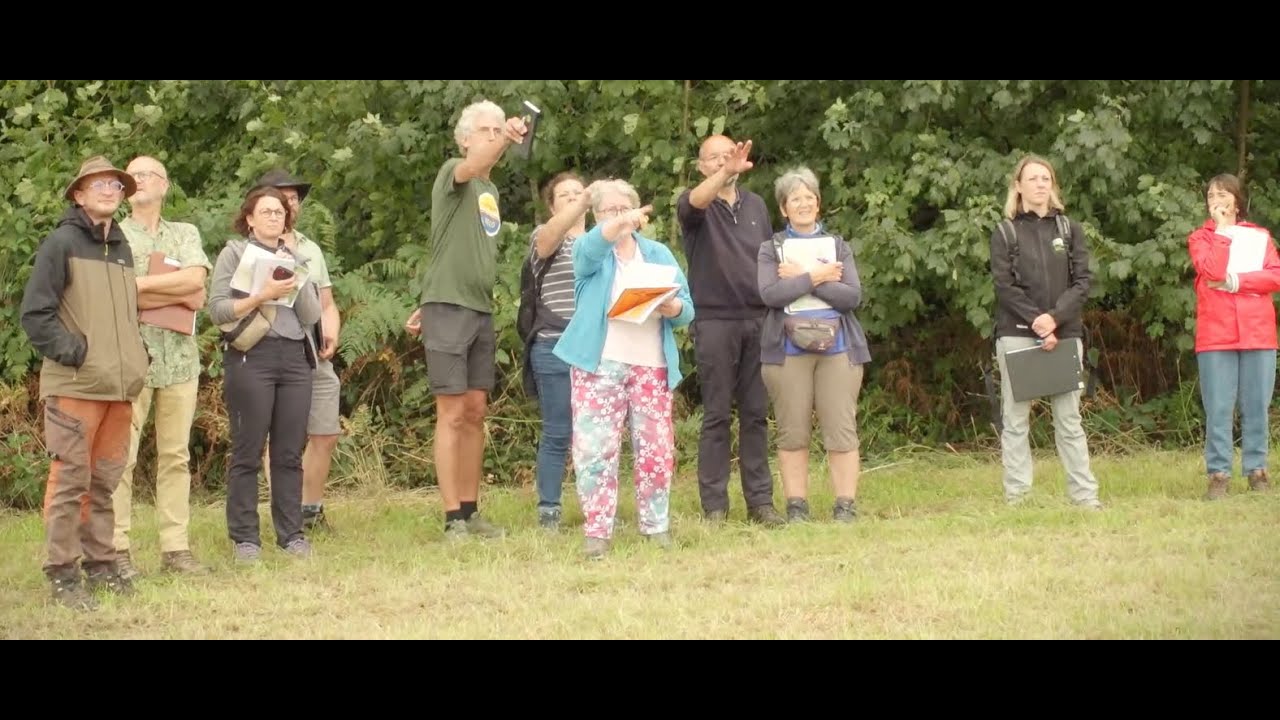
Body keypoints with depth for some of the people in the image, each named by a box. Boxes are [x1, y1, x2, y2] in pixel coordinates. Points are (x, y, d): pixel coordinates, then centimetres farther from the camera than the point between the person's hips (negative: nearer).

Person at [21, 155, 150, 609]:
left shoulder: (122, 248, 16)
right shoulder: (62, 242, -5)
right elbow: (35, 313, -9)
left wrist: (136, 355, 14)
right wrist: (74, 352, -15)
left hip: (119, 385, 7)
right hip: (75, 385, -7)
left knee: (105, 480, 11)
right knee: (70, 479, -5)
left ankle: (99, 563, 19)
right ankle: (62, 573, -1)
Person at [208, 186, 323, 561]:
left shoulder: (296, 258, 21)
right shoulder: (235, 253, 8)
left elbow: (311, 315, 10)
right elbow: (217, 309, -4)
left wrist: (297, 280, -3)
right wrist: (261, 295, -12)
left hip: (295, 358, 4)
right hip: (250, 357, -4)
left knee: (290, 453, 2)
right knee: (247, 453, -4)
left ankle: (291, 533, 7)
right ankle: (244, 537, -1)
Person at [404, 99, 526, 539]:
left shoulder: (492, 191, 17)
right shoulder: (453, 174, -5)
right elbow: (472, 167, -30)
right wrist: (503, 140, -49)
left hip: (481, 311, 7)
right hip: (449, 309, -7)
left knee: (476, 413, 9)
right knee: (452, 414, -6)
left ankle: (471, 511, 14)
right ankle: (453, 519, -4)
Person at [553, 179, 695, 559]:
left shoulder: (658, 254, 17)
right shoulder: (589, 252, 8)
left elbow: (686, 310, 10)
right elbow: (592, 247, -20)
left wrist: (673, 308, -14)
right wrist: (621, 223, -41)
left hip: (651, 365, 3)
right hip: (598, 364, -2)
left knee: (656, 448, 1)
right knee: (594, 449, -8)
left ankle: (657, 525, 14)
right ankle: (597, 532, -3)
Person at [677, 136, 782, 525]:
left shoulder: (755, 204, 15)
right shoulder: (694, 204, 0)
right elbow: (696, 201, -25)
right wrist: (726, 173, -43)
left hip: (757, 320, 4)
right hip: (714, 321, -4)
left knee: (756, 414, 5)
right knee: (716, 416, -2)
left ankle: (760, 501, 9)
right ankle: (714, 505, 1)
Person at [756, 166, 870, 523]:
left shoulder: (838, 246, 11)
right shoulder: (771, 249, 8)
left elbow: (852, 296, -3)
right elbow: (770, 294, -10)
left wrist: (799, 278, -8)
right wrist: (815, 277, -10)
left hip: (837, 347, 1)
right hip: (788, 349, -1)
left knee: (842, 430, -3)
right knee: (792, 433, 1)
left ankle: (846, 506, 1)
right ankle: (796, 507, 7)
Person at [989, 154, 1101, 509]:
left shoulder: (1070, 229, 12)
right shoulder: (1005, 233, 5)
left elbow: (1083, 281, 3)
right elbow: (1004, 287, -3)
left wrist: (1054, 318, -12)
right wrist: (1037, 324, -14)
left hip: (1064, 333, 2)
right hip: (1017, 335, -2)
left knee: (1069, 418, 3)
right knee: (1015, 419, -1)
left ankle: (1084, 493, 4)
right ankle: (1016, 496, 1)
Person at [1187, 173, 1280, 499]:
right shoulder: (1200, 237, 8)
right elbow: (1211, 270, -12)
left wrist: (1237, 281, -11)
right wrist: (1223, 229, -6)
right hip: (1216, 335, -1)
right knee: (1218, 408, -3)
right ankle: (1219, 473, 0)